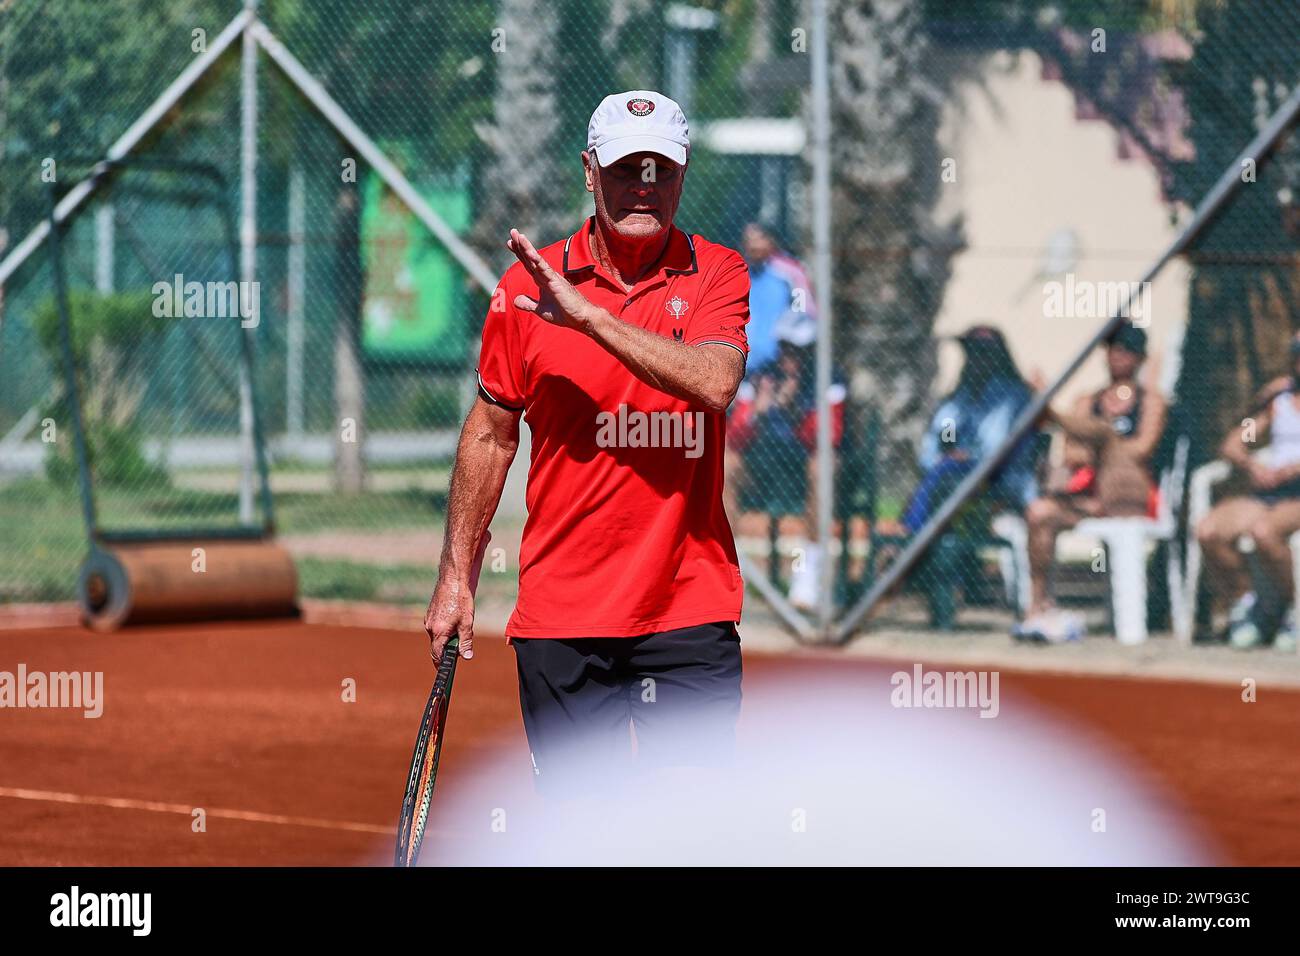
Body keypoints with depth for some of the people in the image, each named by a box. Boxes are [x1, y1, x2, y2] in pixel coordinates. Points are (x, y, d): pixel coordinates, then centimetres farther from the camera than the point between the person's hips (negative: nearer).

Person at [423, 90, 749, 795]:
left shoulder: (716, 275, 1)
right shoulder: (527, 284, 3)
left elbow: (714, 382, -19)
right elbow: (490, 432, 11)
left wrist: (588, 314, -22)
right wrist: (455, 576, 10)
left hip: (689, 611, -1)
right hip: (561, 615, 1)